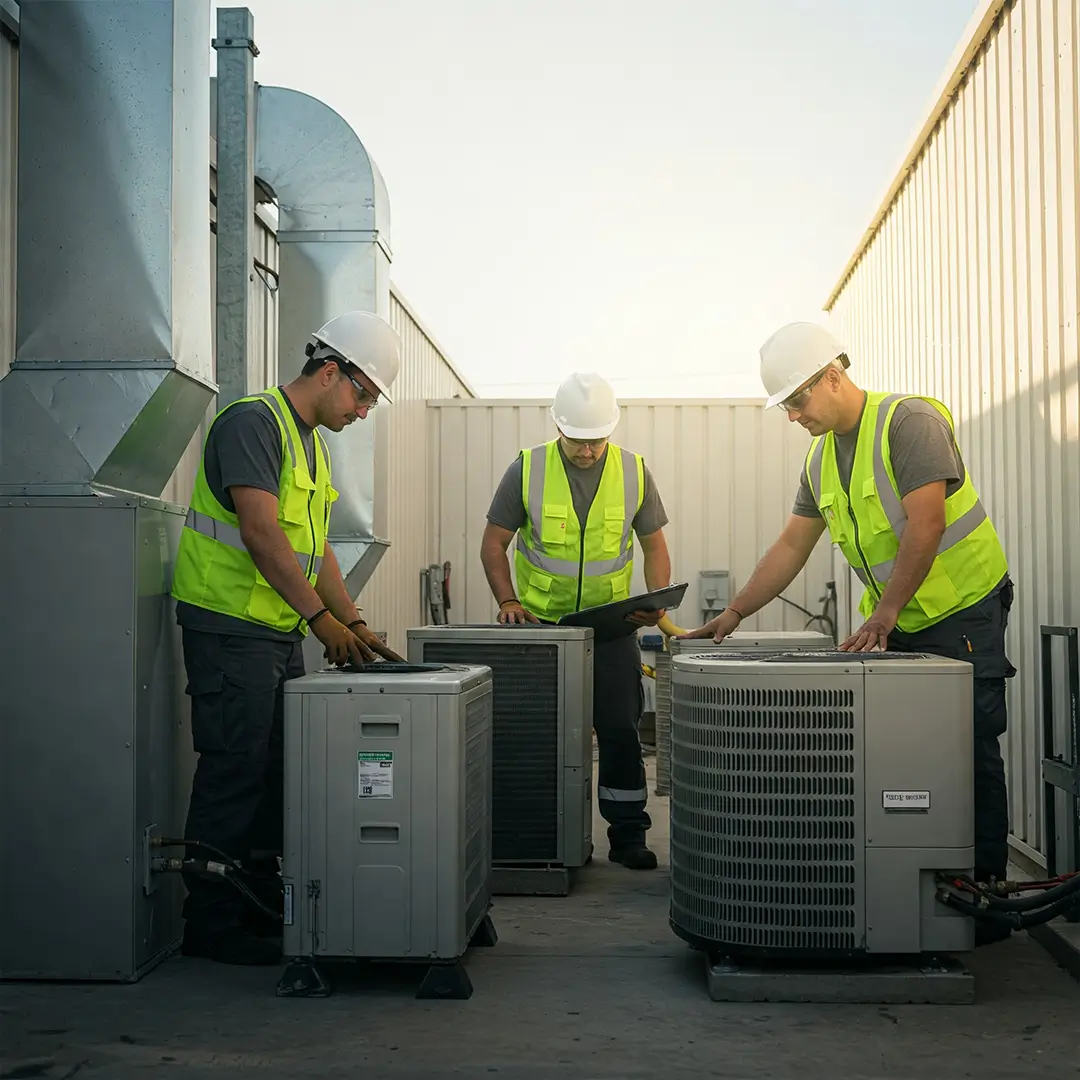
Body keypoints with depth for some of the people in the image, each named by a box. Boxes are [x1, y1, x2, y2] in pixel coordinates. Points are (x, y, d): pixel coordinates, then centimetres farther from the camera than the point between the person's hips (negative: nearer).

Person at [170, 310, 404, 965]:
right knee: (235, 770, -6)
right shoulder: (253, 421, -12)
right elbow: (261, 532, -21)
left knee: (278, 770, 11)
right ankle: (212, 924, 4)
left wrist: (355, 623, 9)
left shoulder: (312, 443, 18)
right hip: (230, 625, -9)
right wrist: (323, 619, -21)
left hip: (282, 634, 10)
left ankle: (261, 906, 21)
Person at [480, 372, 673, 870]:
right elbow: (493, 543, 0)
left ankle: (627, 834, 12)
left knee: (621, 731, -1)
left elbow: (655, 547, 6)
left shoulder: (634, 473, -2)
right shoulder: (527, 470, -6)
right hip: (541, 623, 0)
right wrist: (508, 600, -13)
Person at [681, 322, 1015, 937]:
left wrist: (886, 613, -26)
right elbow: (791, 547, 12)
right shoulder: (822, 459, 9)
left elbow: (925, 525, -24)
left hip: (964, 609, -7)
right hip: (893, 621, 7)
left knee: (970, 747, -4)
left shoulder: (910, 421, -16)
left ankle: (987, 885, 6)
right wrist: (735, 614, 6)